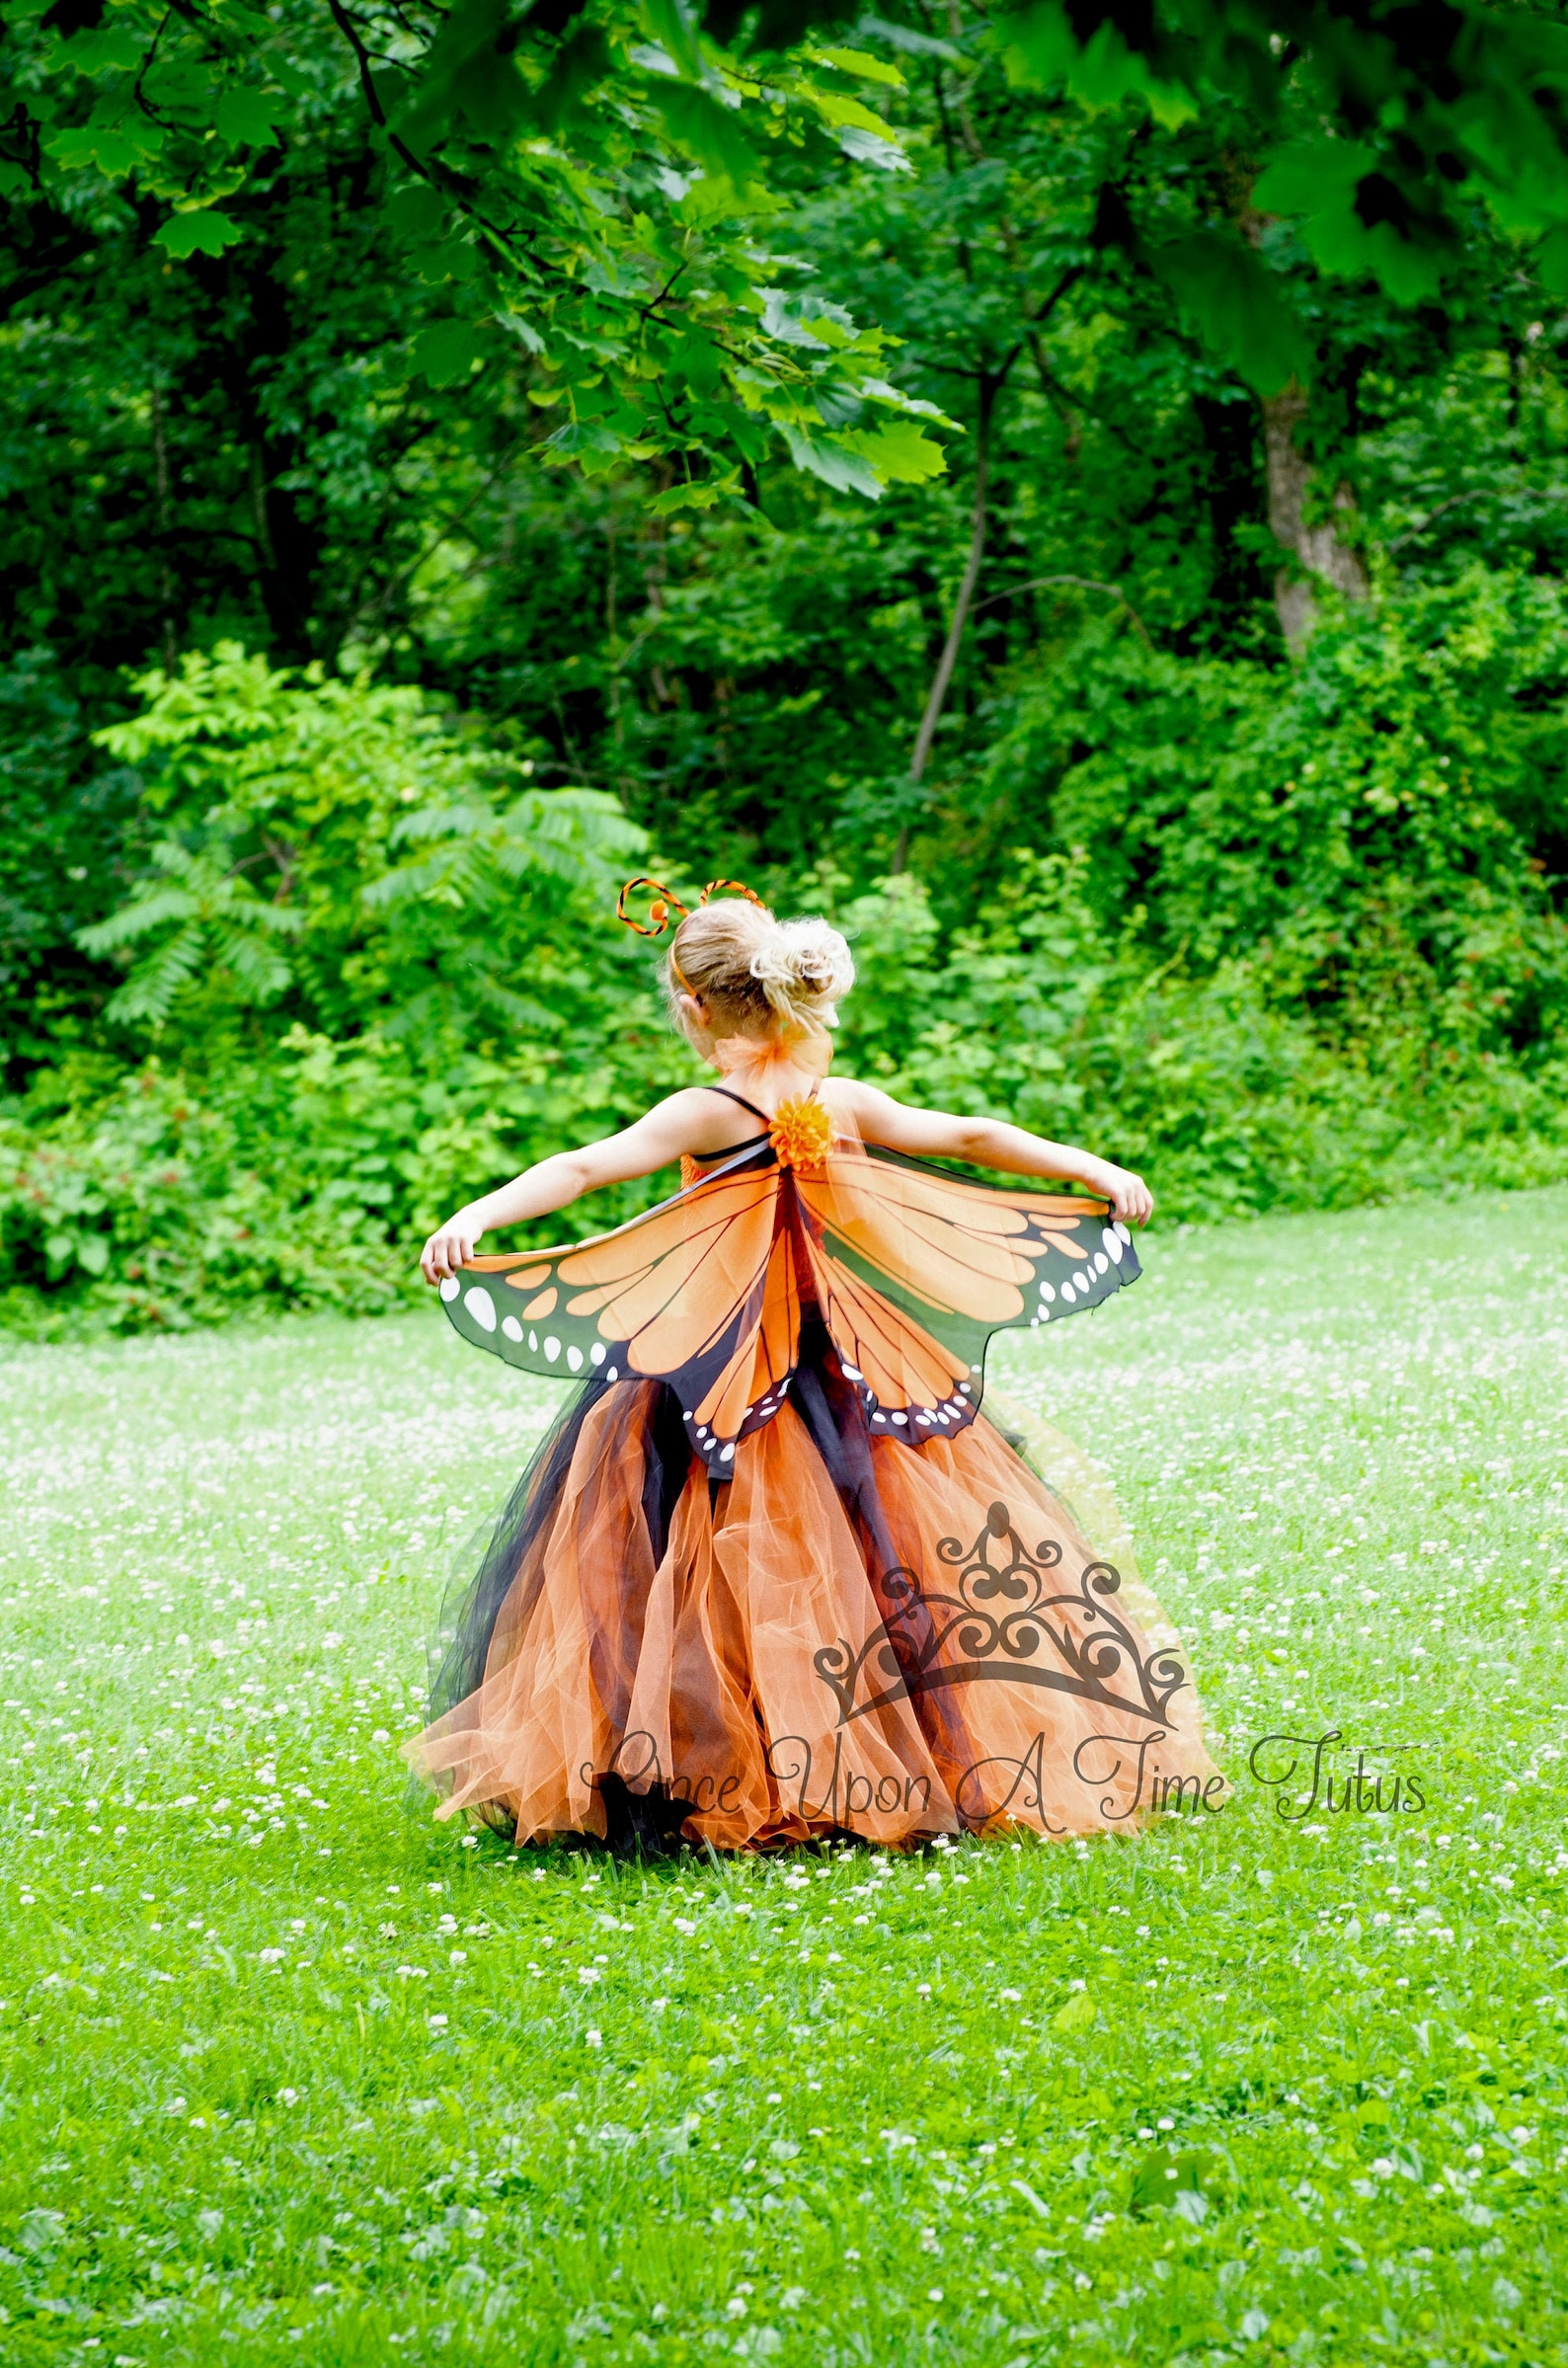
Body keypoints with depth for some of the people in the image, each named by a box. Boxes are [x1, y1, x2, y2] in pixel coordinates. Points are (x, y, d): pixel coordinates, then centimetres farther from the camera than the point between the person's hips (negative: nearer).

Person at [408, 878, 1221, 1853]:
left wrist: (476, 1217, -33)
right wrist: (1096, 1172, 16)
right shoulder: (847, 1104, 1)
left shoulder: (704, 1115, -13)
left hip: (719, 1391, -4)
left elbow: (583, 1167, -25)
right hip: (856, 1368, 4)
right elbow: (974, 1138, 7)